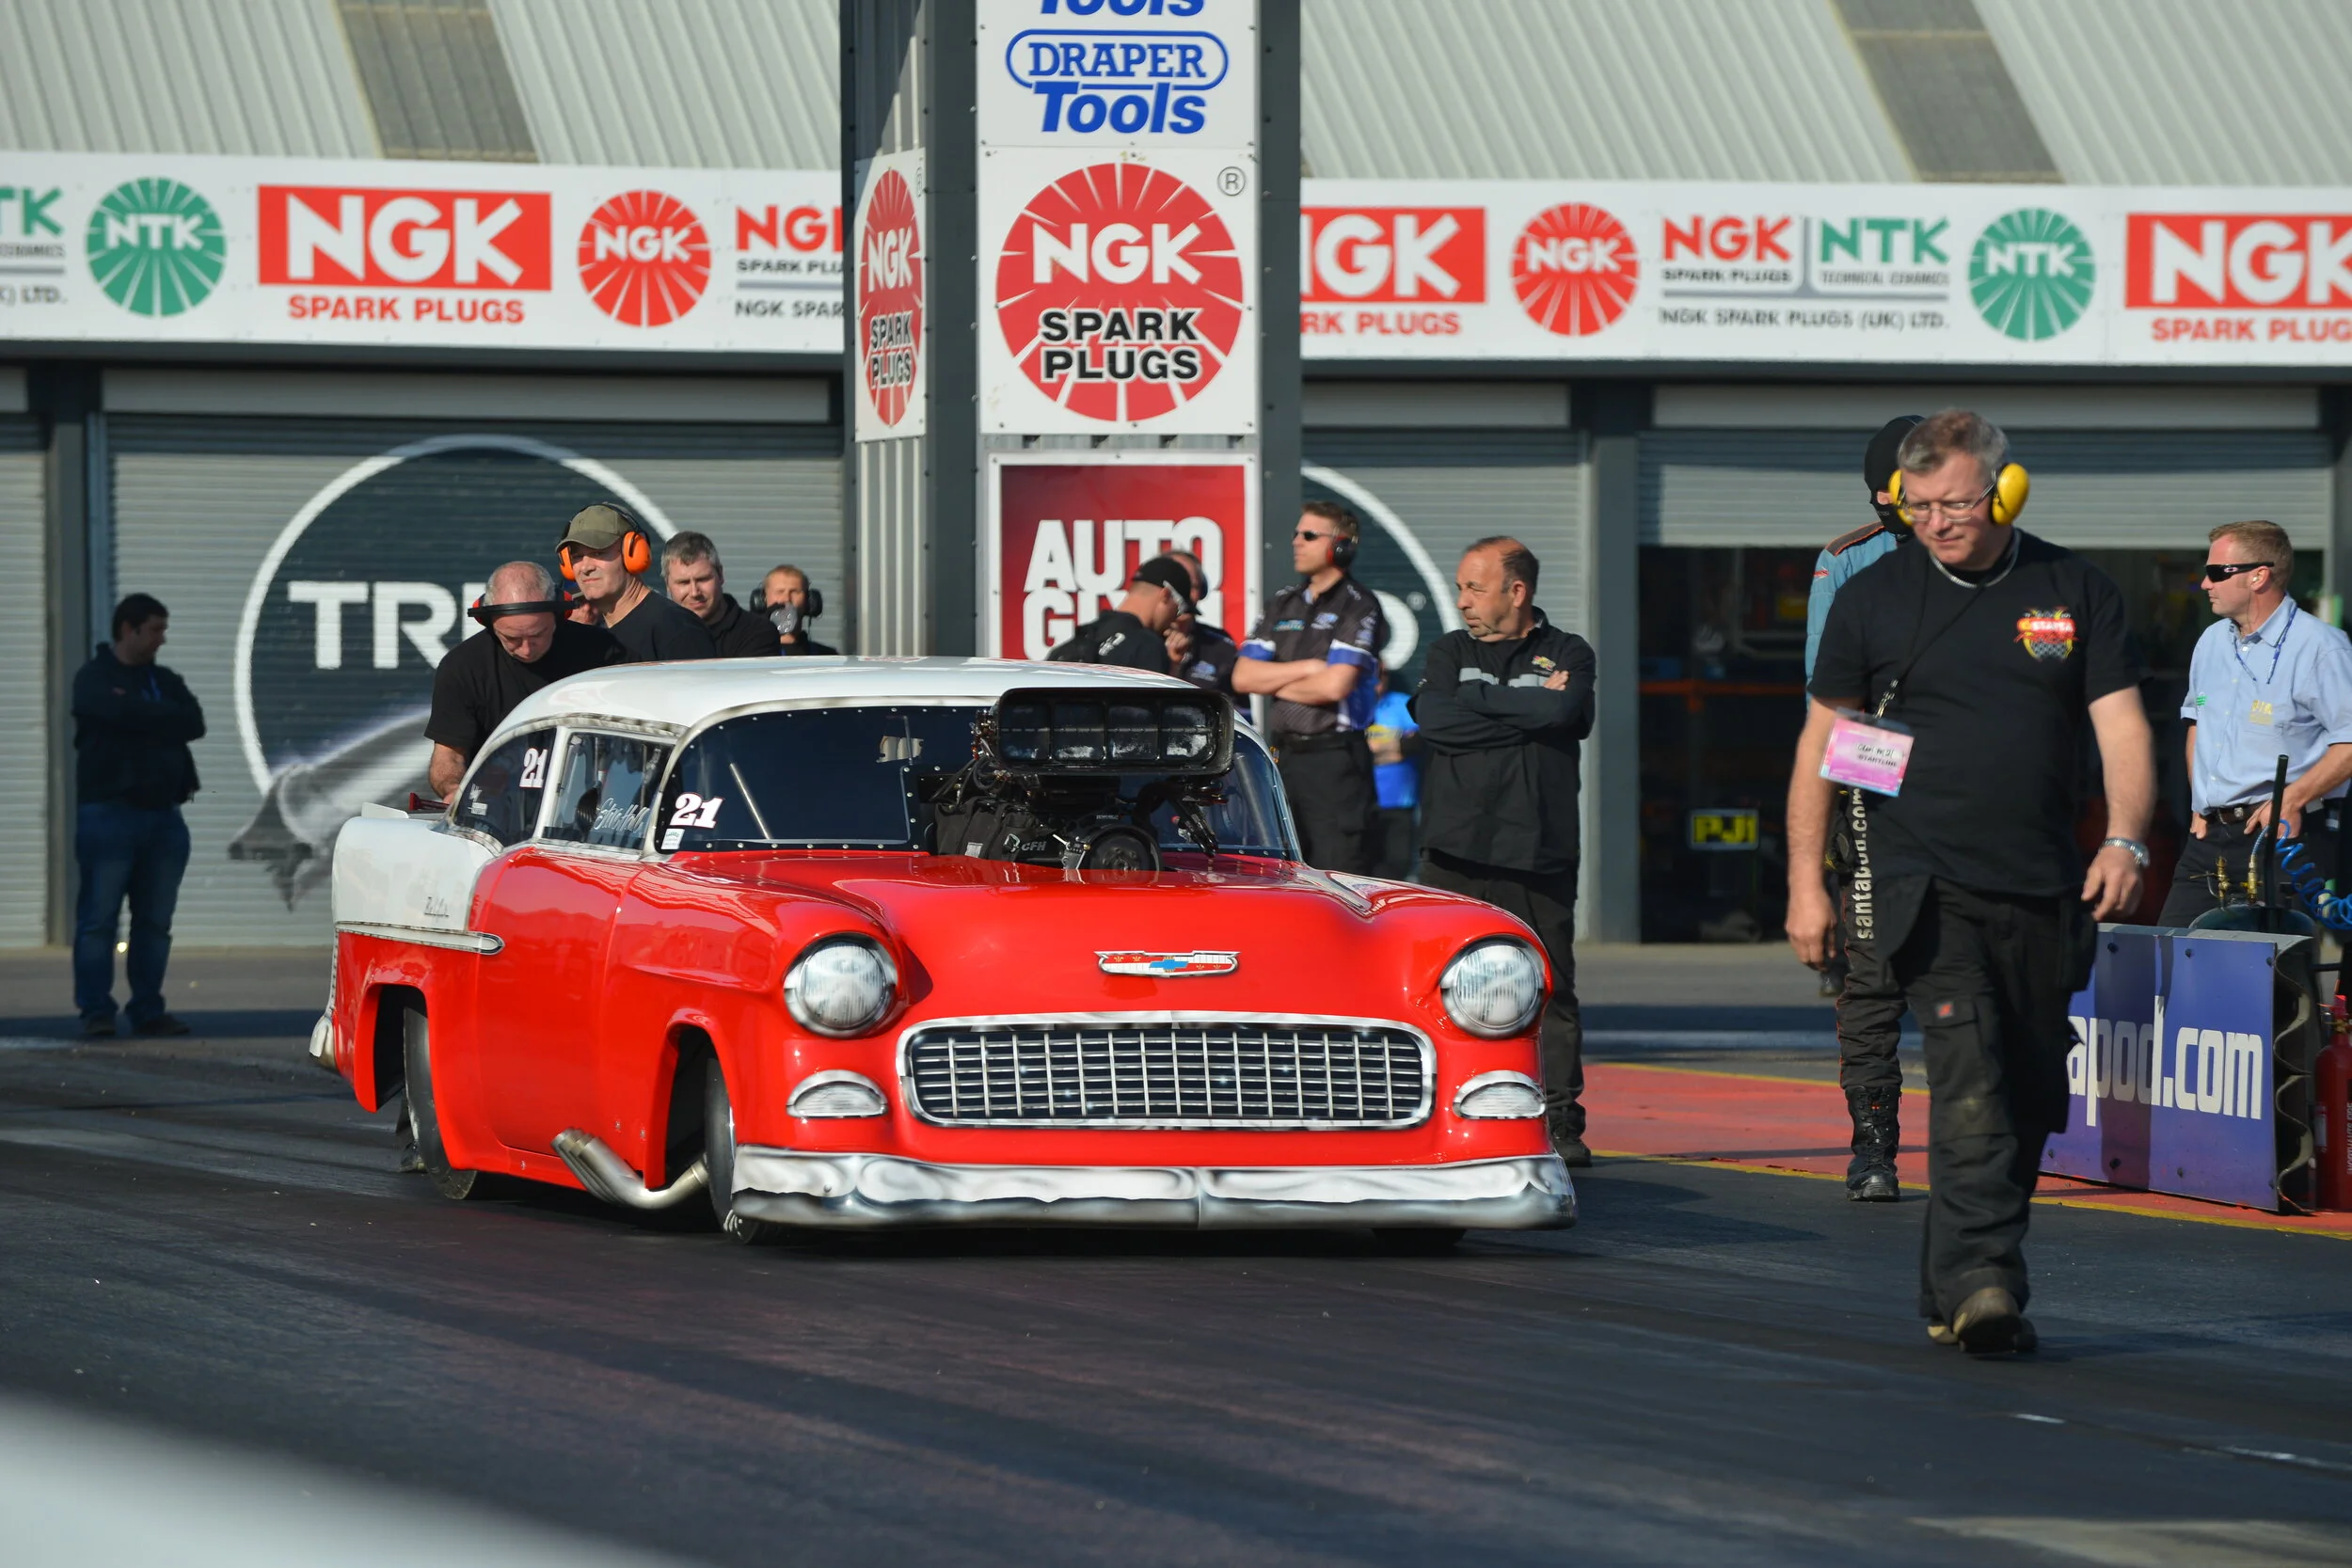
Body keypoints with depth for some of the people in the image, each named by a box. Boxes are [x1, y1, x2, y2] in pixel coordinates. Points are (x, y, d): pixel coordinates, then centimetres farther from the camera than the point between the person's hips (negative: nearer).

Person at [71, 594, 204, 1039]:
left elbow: (194, 722, 0)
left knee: (155, 920, 6)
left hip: (163, 815, 6)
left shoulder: (166, 682, 17)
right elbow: (124, 713, -19)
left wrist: (144, 720, -9)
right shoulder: (94, 679, 0)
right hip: (109, 814, -6)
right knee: (99, 917, -7)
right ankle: (95, 1011, -5)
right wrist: (166, 719, -6)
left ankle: (148, 1010, 11)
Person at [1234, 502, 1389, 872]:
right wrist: (1306, 668, -7)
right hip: (1285, 755, 7)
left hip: (1336, 757, -7)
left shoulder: (1358, 606, -5)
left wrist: (1273, 683, 0)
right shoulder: (1283, 605, 15)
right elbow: (1242, 677, 6)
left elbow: (1335, 685, -17)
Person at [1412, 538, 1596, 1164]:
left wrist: (1477, 697, -3)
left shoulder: (1566, 654, 10)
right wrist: (1527, 710, -4)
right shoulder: (1449, 652, 15)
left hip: (1538, 854, -1)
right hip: (1454, 853, 1)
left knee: (1550, 990, -3)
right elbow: (1434, 719, -4)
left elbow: (1566, 712, -11)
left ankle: (1560, 1123, 0)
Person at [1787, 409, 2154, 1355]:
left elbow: (2121, 726, 2)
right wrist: (1805, 883, 3)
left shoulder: (2076, 593, 6)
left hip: (2045, 895, 3)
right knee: (1969, 1081, -19)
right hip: (1928, 887, -3)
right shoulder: (1874, 599, 4)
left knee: (2030, 1100, 5)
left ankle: (1951, 1295, 16)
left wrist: (2125, 841, -15)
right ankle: (1982, 1285, -27)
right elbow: (1823, 741, 8)